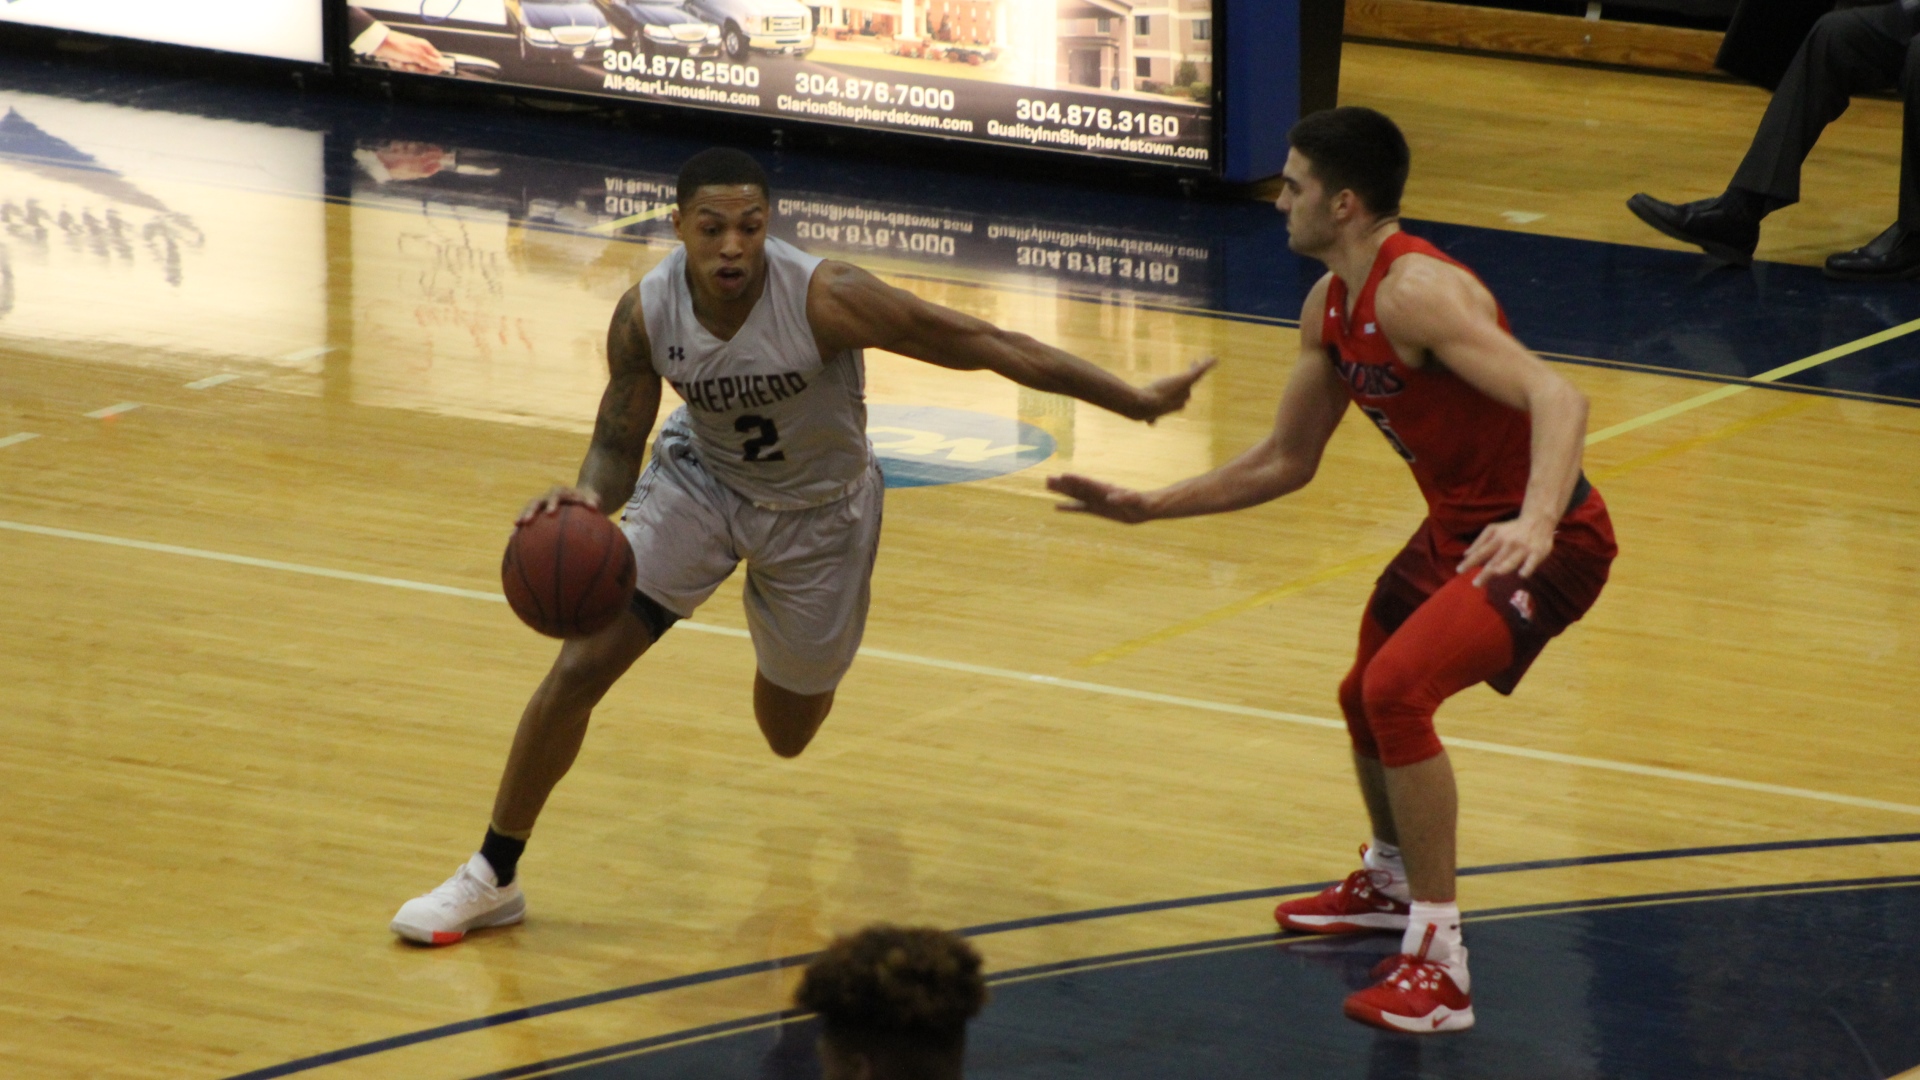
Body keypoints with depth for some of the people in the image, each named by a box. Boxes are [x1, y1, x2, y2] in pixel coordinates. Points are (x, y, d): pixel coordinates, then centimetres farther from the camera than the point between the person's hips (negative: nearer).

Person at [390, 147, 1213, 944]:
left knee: (789, 734, 13)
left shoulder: (825, 297, -34)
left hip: (818, 510, -1)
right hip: (701, 479, 1)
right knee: (581, 666, -12)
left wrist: (1136, 401, -30)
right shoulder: (646, 313, -24)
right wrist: (587, 497, -37)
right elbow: (618, 443, -11)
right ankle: (491, 877, 3)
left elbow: (983, 344, -31)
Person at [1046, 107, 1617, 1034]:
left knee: (1398, 690, -27)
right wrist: (1151, 506, 14)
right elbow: (1285, 462, 17)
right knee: (1366, 697, 26)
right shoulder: (1331, 307, 5)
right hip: (1458, 528, 10)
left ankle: (1439, 964, -19)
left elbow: (1555, 398, -39)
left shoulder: (1416, 293, -26)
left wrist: (1535, 522, -55)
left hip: (1547, 539, -10)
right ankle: (1388, 881, 57)